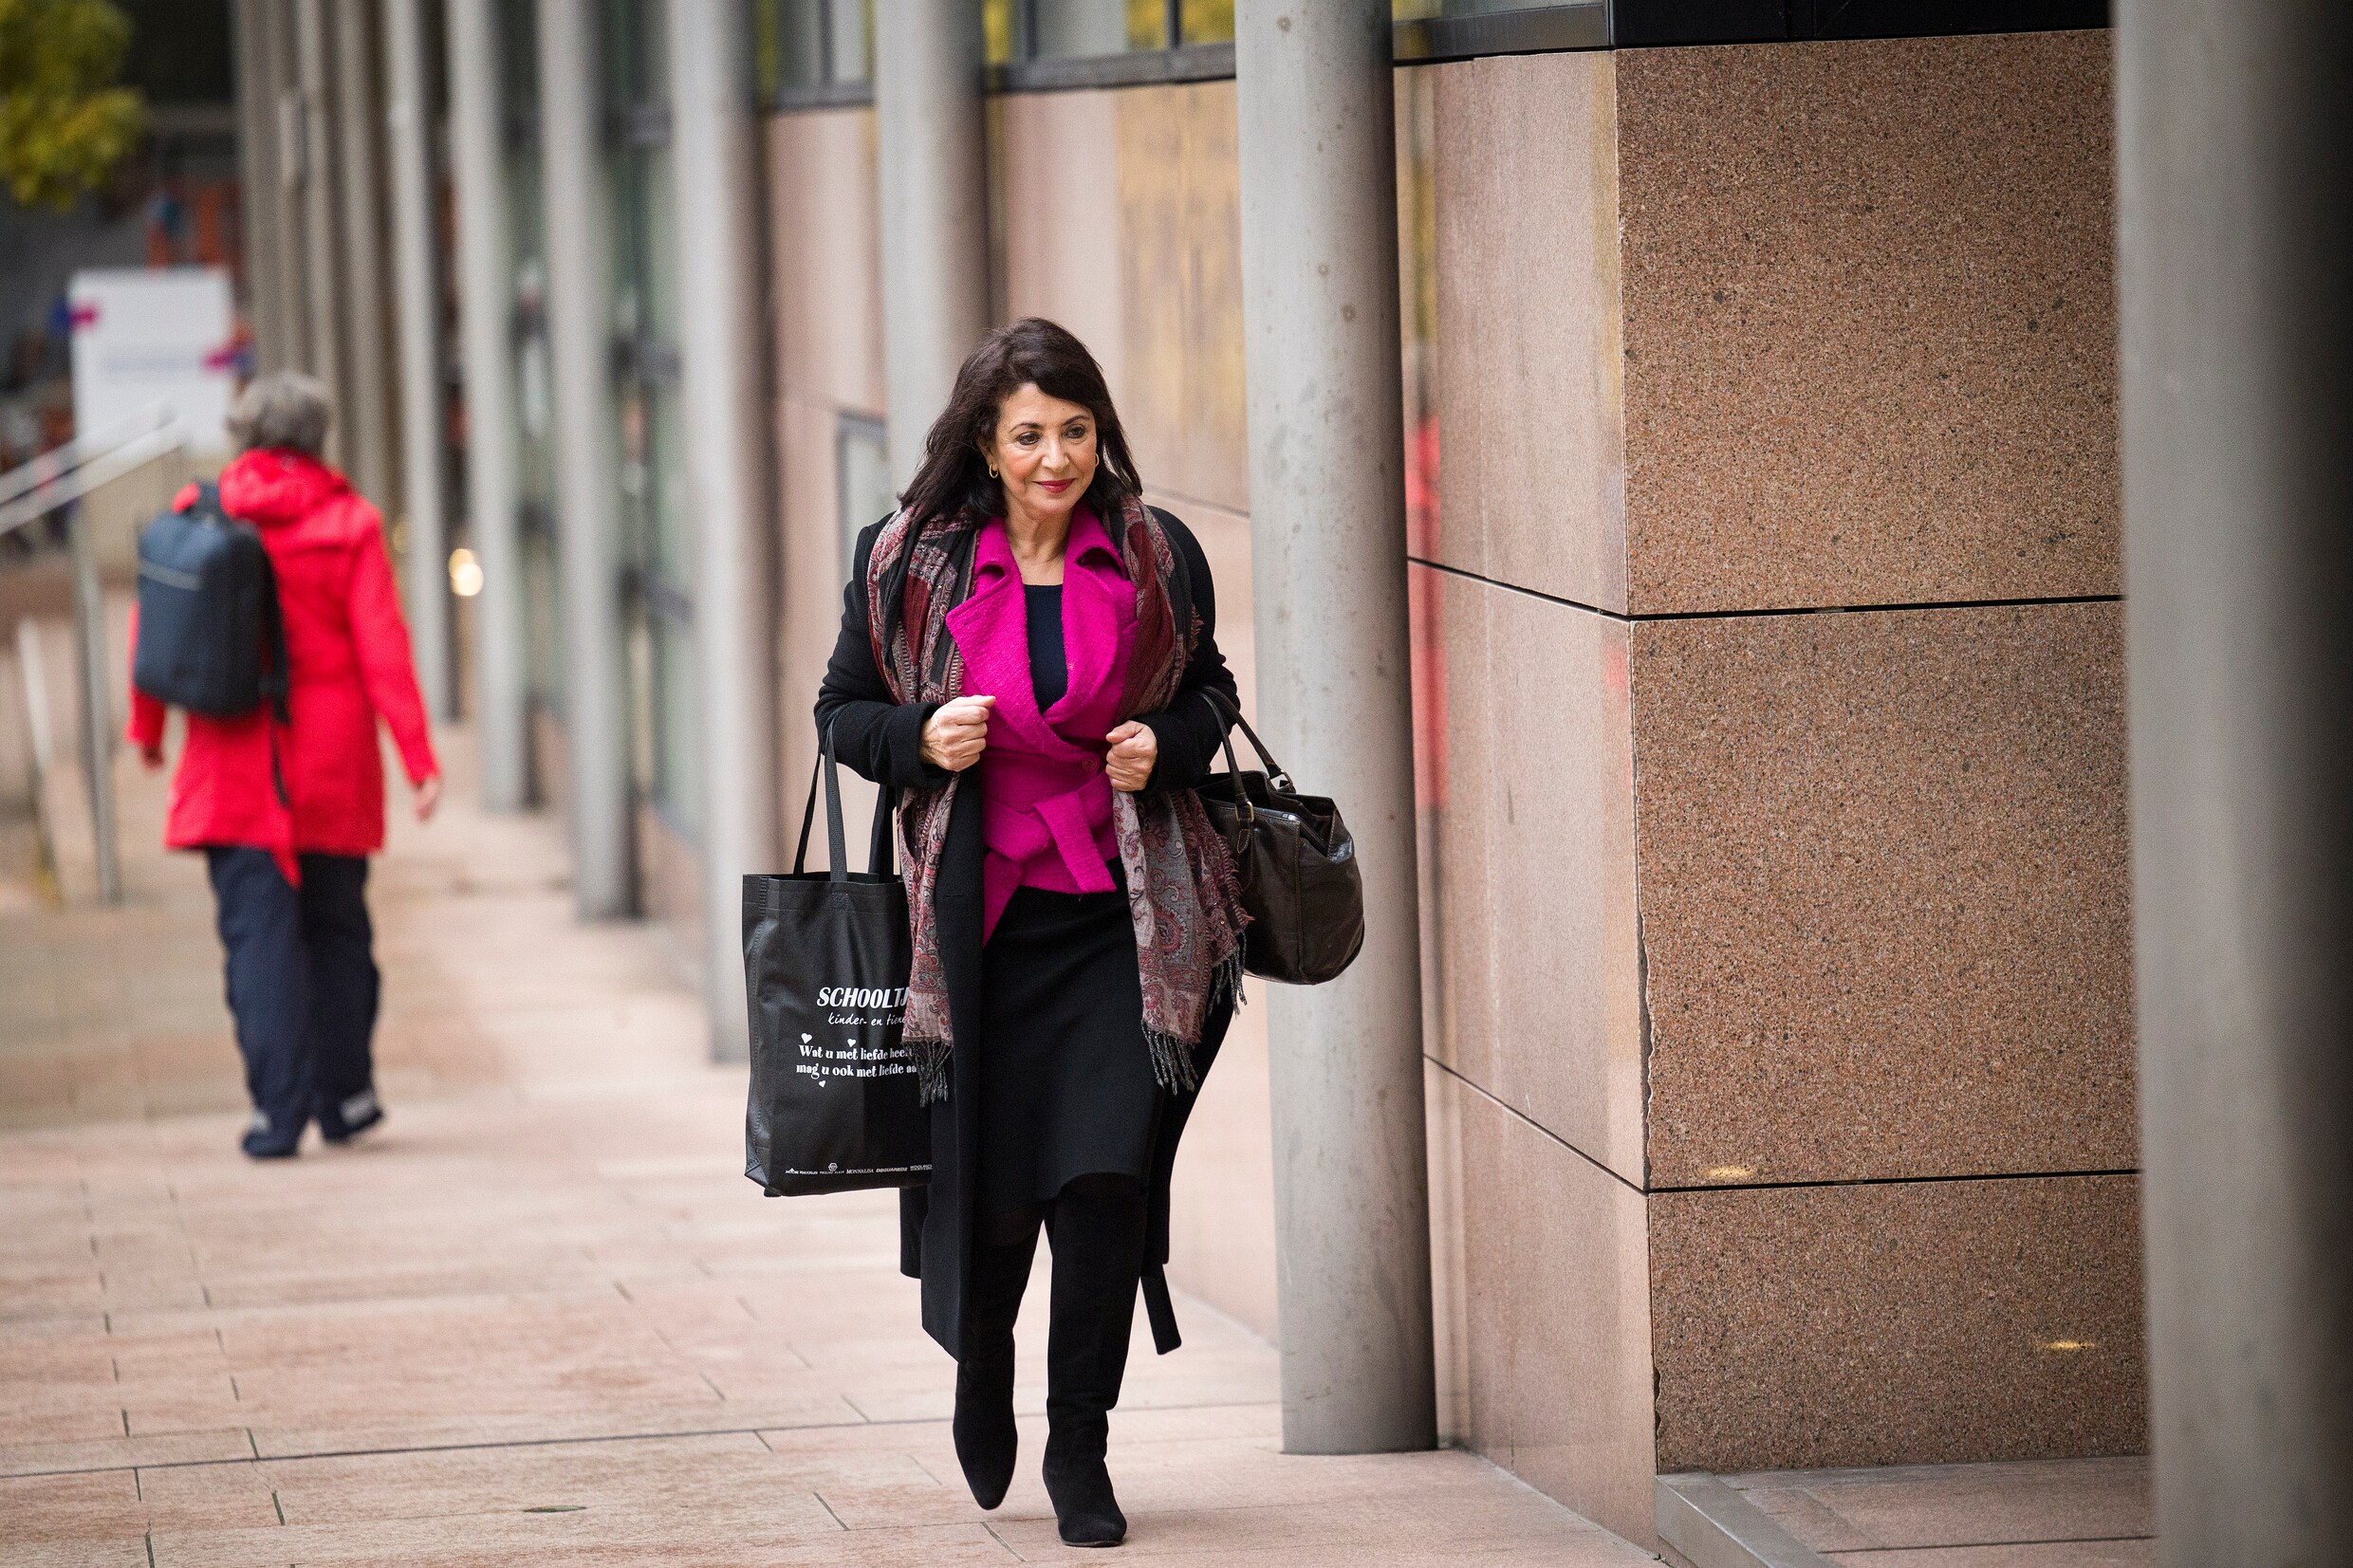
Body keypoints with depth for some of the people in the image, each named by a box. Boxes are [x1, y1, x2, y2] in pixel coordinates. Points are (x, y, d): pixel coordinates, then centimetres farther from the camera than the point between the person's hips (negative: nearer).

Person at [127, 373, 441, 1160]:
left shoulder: (196, 517, -1)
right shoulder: (346, 523, -4)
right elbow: (382, 646, -8)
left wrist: (147, 727, 18)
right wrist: (418, 756, -8)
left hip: (235, 764, 0)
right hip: (332, 768, 0)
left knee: (258, 931, -2)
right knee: (335, 925, 15)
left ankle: (278, 1107, -10)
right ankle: (344, 1096, 21)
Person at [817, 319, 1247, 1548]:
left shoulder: (1154, 556, 2)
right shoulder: (910, 561, -1)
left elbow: (1207, 688, 17)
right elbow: (843, 710, 7)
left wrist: (1168, 746, -4)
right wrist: (920, 739, -13)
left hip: (1122, 914, 0)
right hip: (976, 916, 0)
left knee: (1108, 1173, -9)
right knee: (982, 1175, 5)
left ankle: (1080, 1446, 6)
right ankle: (981, 1364, 40)